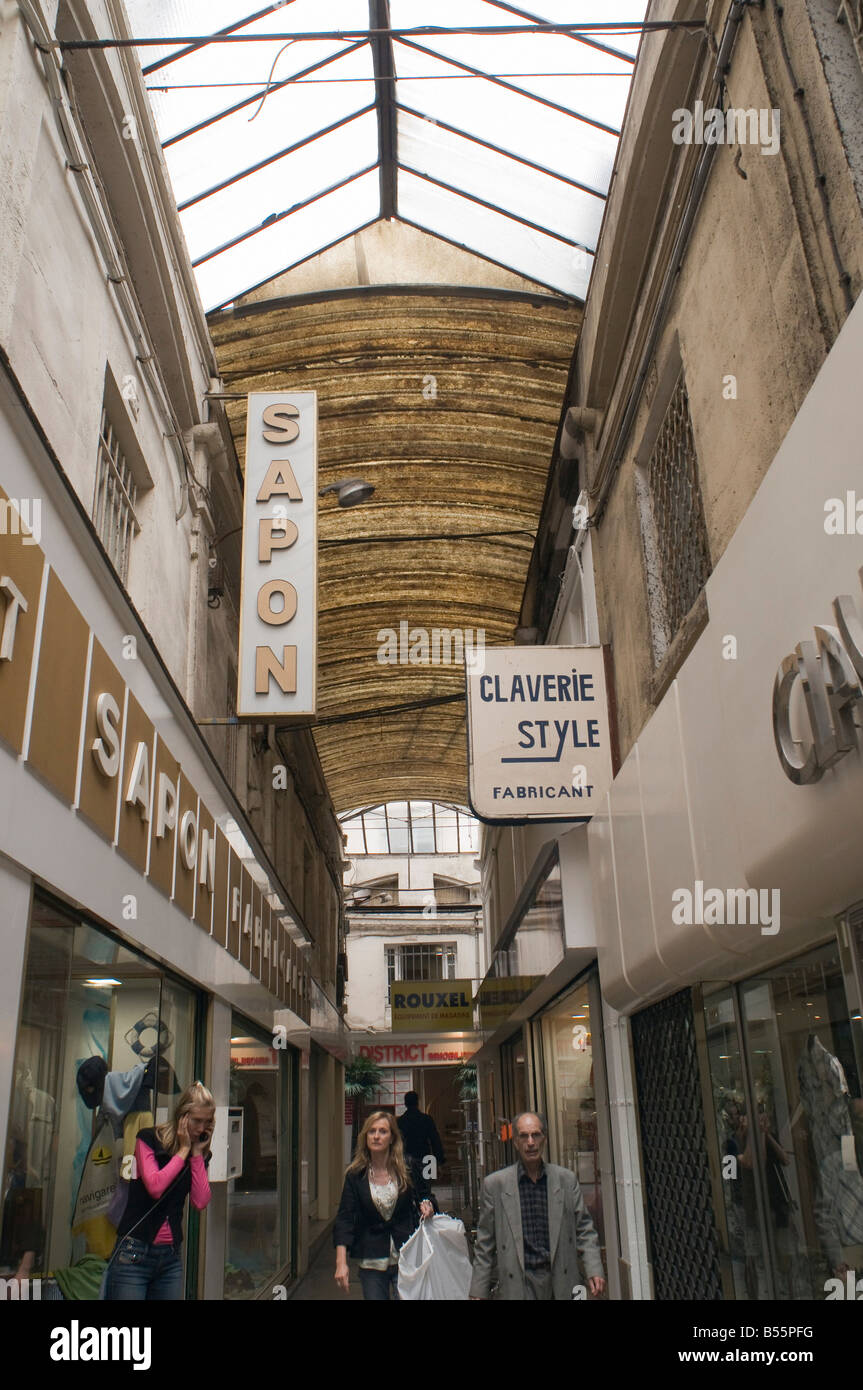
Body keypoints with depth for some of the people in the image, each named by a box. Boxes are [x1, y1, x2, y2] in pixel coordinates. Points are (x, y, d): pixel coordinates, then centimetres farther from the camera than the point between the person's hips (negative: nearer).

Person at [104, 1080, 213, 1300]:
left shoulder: (200, 1153, 9)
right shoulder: (149, 1139, -4)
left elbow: (201, 1202, -3)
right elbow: (155, 1187, -17)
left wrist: (197, 1154, -6)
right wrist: (183, 1151, -10)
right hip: (135, 1253, -4)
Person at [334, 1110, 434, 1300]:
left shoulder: (408, 1167, -2)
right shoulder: (355, 1175, -2)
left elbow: (424, 1194, 16)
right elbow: (345, 1218, -6)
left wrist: (426, 1205, -8)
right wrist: (341, 1262, -16)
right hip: (371, 1261, 1)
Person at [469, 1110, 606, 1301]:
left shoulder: (566, 1179, 6)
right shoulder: (494, 1184, 0)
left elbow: (584, 1229, 10)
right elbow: (485, 1244, 4)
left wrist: (594, 1270, -3)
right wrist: (478, 1291, 2)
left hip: (561, 1285, 2)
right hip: (518, 1286, -1)